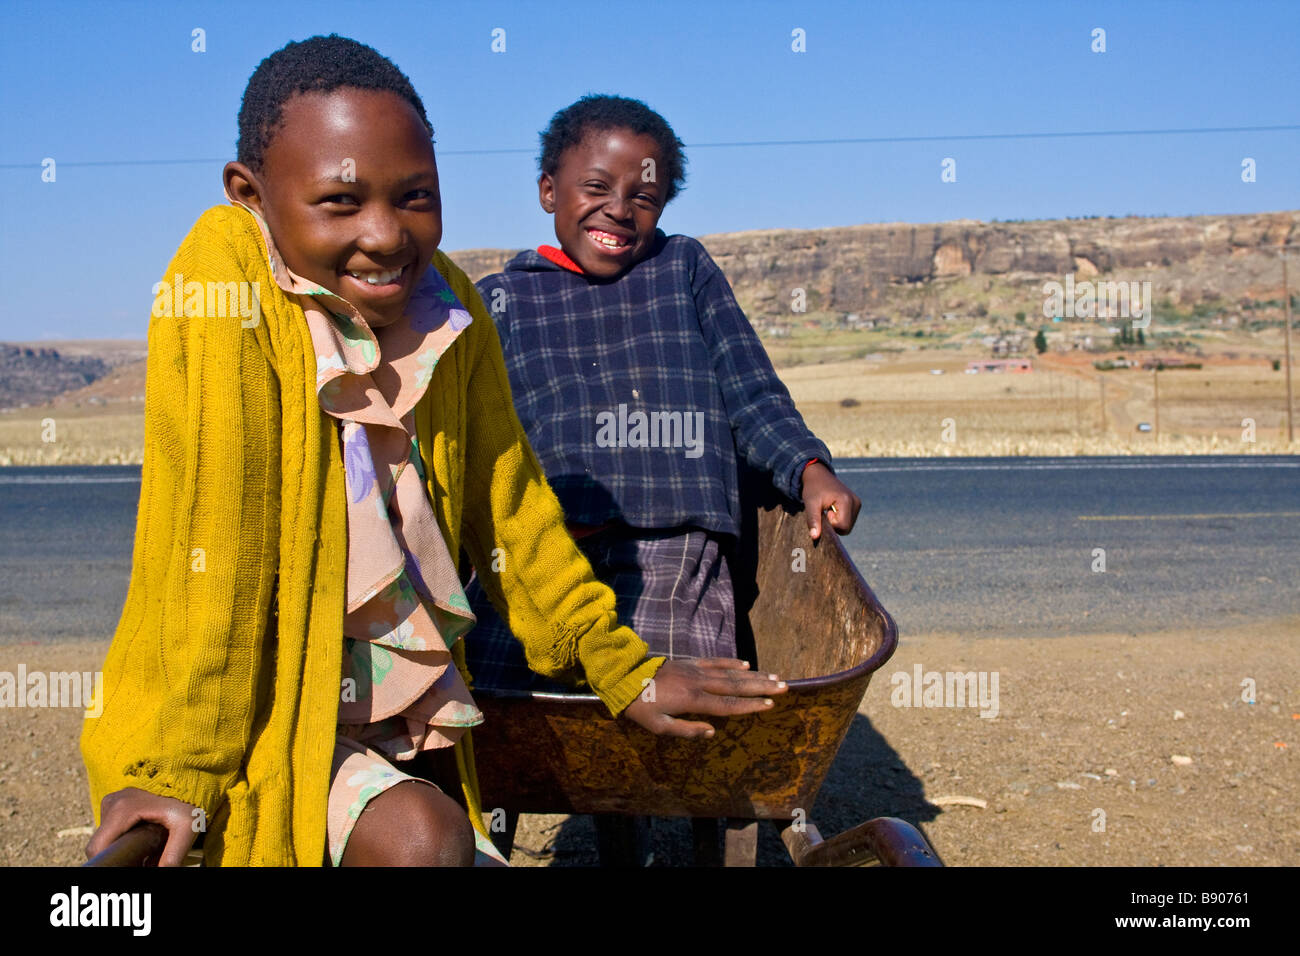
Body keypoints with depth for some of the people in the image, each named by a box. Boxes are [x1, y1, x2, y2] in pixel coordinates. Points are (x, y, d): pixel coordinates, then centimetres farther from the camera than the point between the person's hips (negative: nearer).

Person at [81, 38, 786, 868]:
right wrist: (180, 771, -22)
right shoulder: (228, 273, -20)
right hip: (244, 713, -5)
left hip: (396, 716, 6)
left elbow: (509, 504, 5)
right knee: (420, 837, -25)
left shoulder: (446, 303, -4)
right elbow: (212, 533, -24)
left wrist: (622, 668, 7)